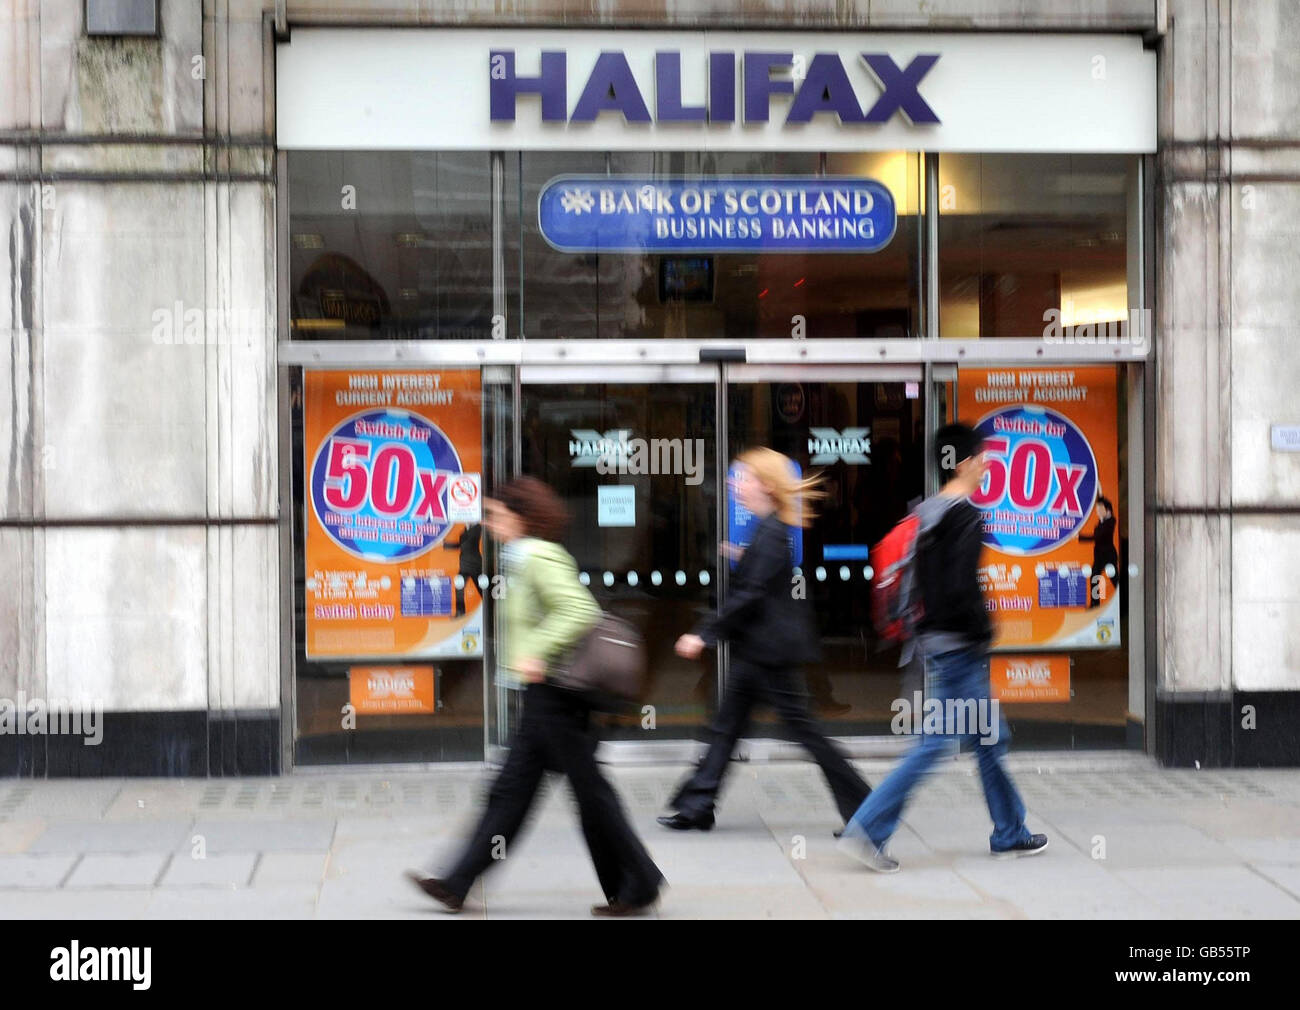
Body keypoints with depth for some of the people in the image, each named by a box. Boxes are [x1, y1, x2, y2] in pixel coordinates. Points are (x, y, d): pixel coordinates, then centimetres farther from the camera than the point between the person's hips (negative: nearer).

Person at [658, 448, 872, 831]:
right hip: (756, 649, 10)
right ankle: (696, 807, 15)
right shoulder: (768, 529, 12)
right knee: (726, 726, 11)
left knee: (802, 727, -3)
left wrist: (705, 634, -19)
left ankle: (860, 804, 4)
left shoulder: (772, 534, -17)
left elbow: (749, 595, -21)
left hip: (770, 650, -10)